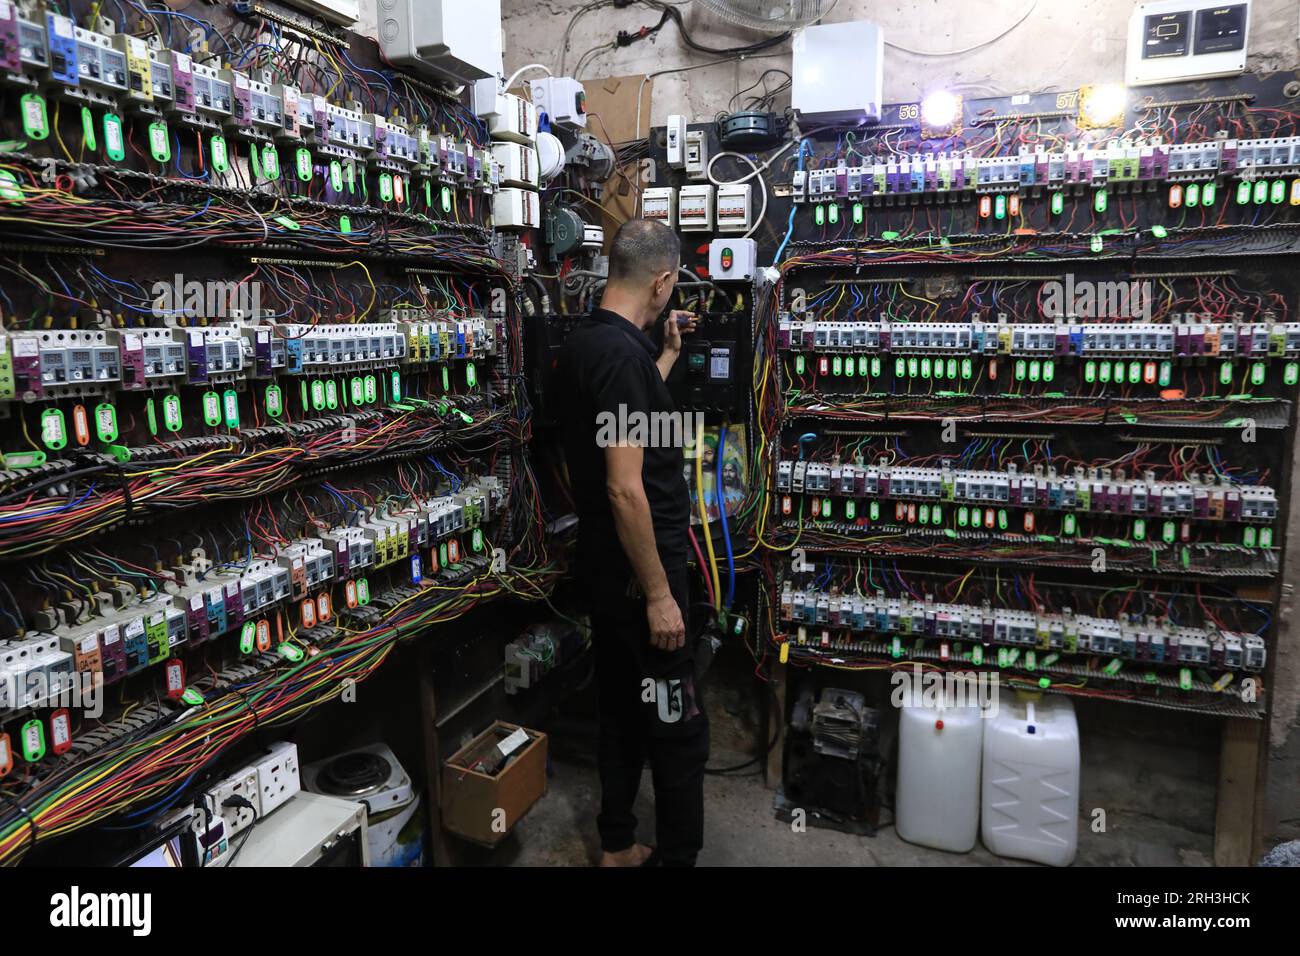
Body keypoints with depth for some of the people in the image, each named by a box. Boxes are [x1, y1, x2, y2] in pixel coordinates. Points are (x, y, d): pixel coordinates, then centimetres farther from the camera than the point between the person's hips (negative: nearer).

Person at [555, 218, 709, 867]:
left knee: (624, 711, 20)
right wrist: (659, 594, -20)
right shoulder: (623, 352, -21)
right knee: (679, 728, 3)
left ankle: (618, 848, 34)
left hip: (605, 569, 10)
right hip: (640, 572, -10)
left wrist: (668, 353, 30)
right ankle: (676, 856, 18)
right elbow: (625, 489, -25)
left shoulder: (584, 343, 8)